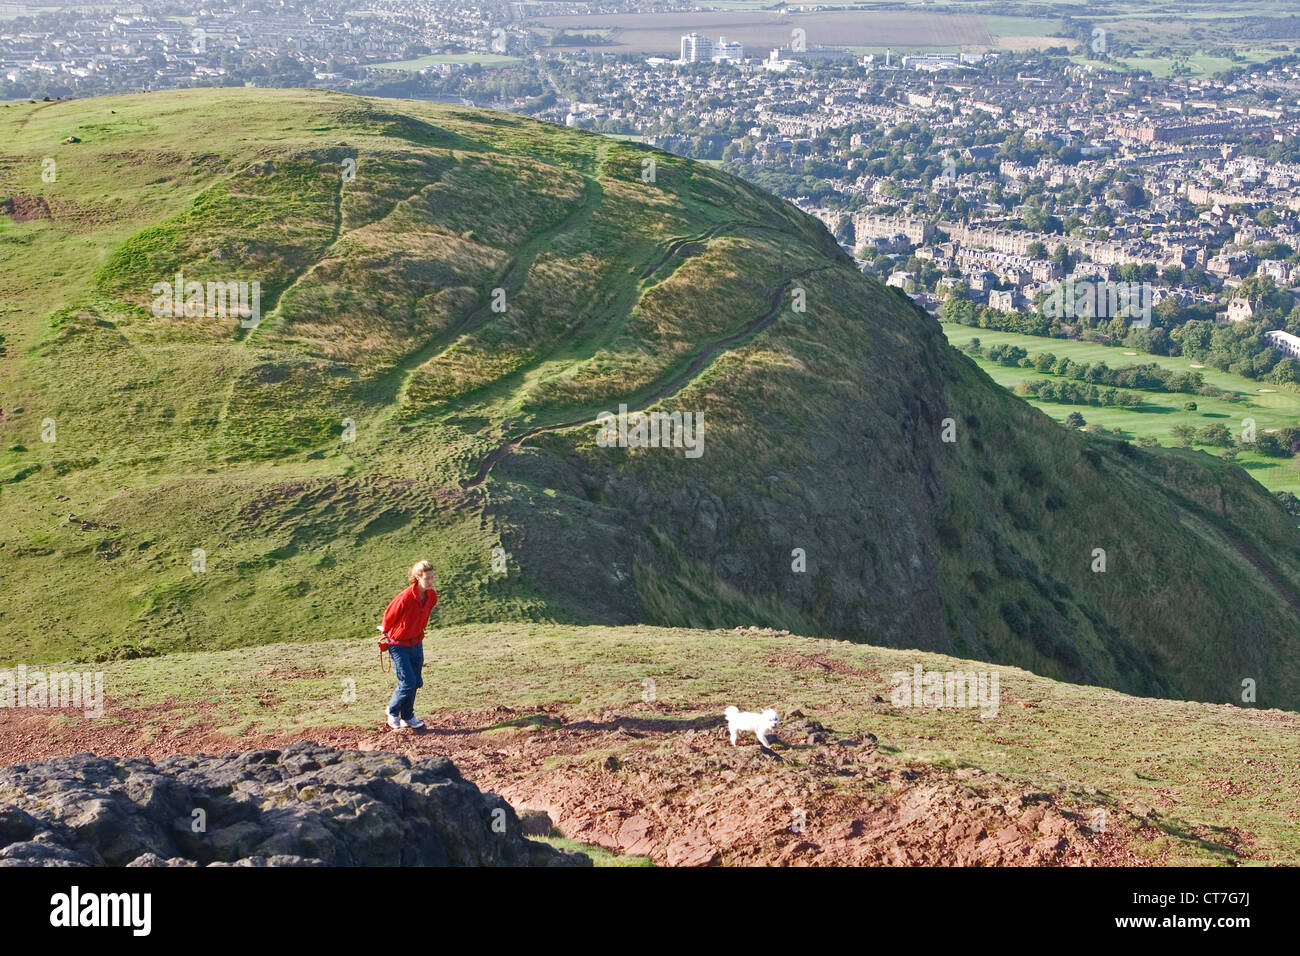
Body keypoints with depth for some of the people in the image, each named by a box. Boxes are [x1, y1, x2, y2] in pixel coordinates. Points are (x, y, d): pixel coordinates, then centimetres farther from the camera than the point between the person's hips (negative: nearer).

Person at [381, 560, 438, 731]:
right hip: (398, 645, -6)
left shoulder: (432, 596, -7)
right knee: (407, 682, -8)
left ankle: (407, 717, 28)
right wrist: (387, 635, 7)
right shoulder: (405, 598, -27)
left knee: (416, 682, 11)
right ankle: (392, 713, 17)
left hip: (416, 643, 6)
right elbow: (388, 616, -10)